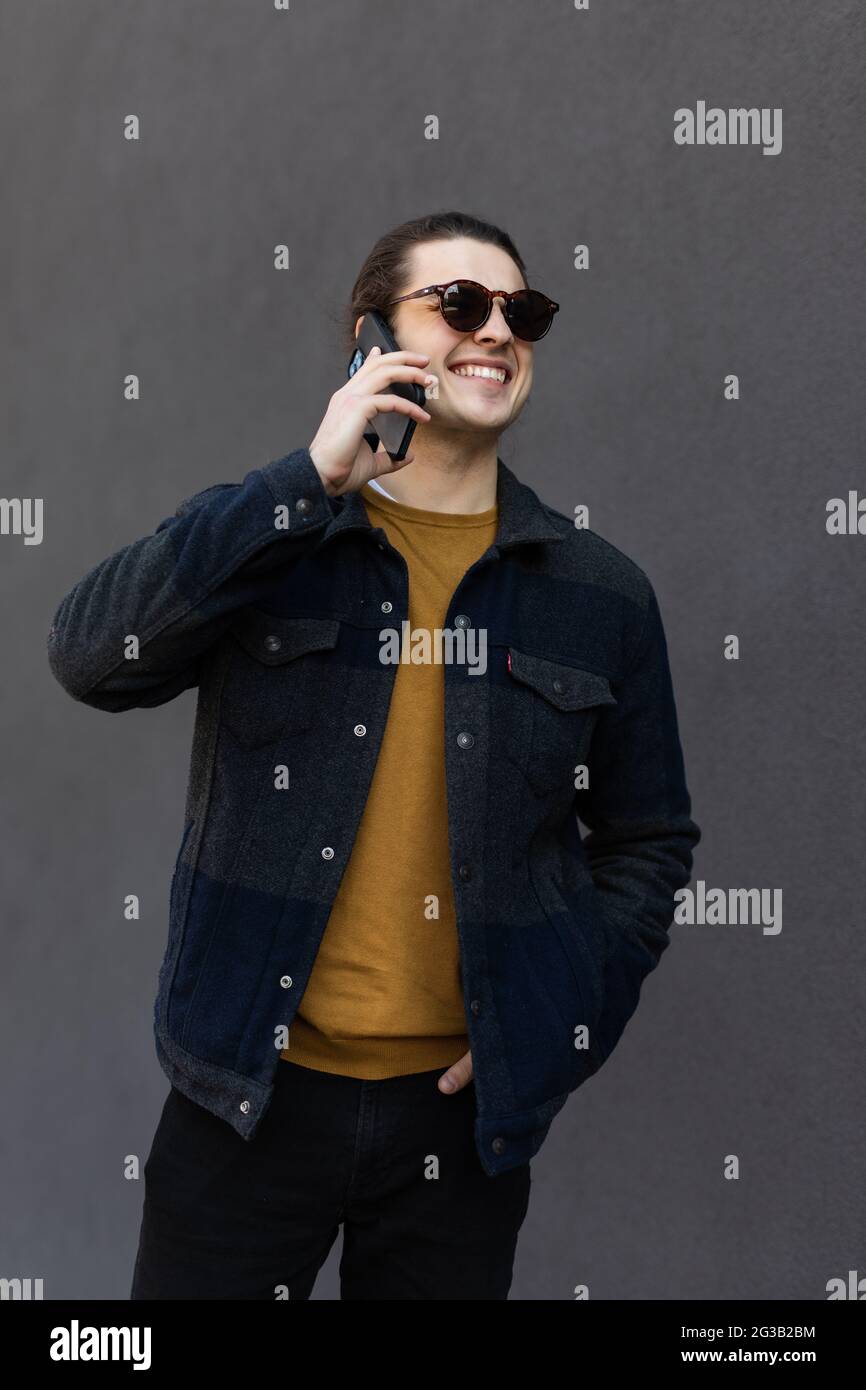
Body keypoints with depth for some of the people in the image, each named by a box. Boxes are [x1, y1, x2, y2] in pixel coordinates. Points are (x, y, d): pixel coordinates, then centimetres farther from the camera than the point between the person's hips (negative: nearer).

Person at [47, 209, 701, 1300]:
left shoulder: (602, 594, 3)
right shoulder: (262, 537, 0)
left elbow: (647, 841, 10)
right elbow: (91, 657, -17)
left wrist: (562, 1024, -2)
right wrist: (311, 479, -19)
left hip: (463, 1103, 2)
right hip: (251, 1088, -1)